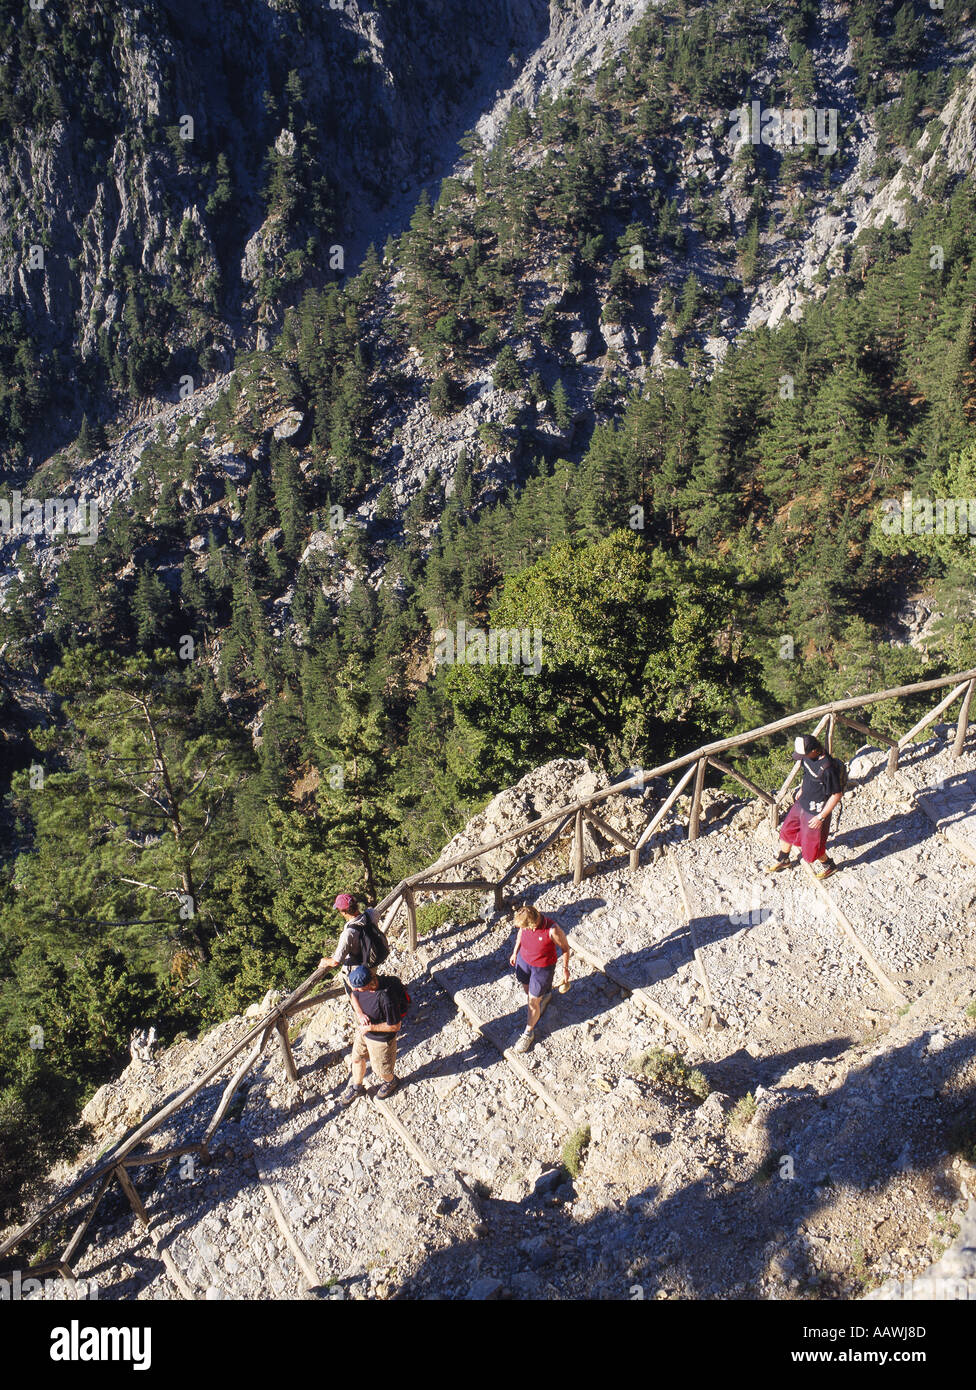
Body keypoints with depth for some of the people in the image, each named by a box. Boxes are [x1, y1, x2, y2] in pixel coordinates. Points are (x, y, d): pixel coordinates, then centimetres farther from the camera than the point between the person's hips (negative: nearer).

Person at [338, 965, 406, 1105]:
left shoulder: (386, 999, -42)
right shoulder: (362, 984, -22)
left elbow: (395, 1026, -29)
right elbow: (353, 995, 2)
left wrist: (370, 1027, -24)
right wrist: (359, 1012, -17)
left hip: (381, 1039, -6)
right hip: (363, 1031, 6)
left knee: (380, 1069, 20)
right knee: (357, 1059, 26)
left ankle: (390, 1082, 54)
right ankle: (356, 1087, 54)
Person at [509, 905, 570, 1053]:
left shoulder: (552, 930, -38)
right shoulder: (526, 922, -24)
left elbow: (565, 948, -19)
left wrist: (565, 968, -6)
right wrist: (515, 952, 12)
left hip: (543, 967, -5)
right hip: (524, 958, 5)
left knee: (533, 1001, 7)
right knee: (527, 989, 27)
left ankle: (529, 1033, 32)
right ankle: (544, 993, 61)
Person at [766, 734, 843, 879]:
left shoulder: (828, 768, -33)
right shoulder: (810, 756, -9)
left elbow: (837, 795, -24)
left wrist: (821, 817, -19)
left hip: (815, 812, -8)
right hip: (801, 804, 8)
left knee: (812, 847, 11)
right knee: (786, 831, 23)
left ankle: (828, 865, 41)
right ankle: (783, 860, 48)